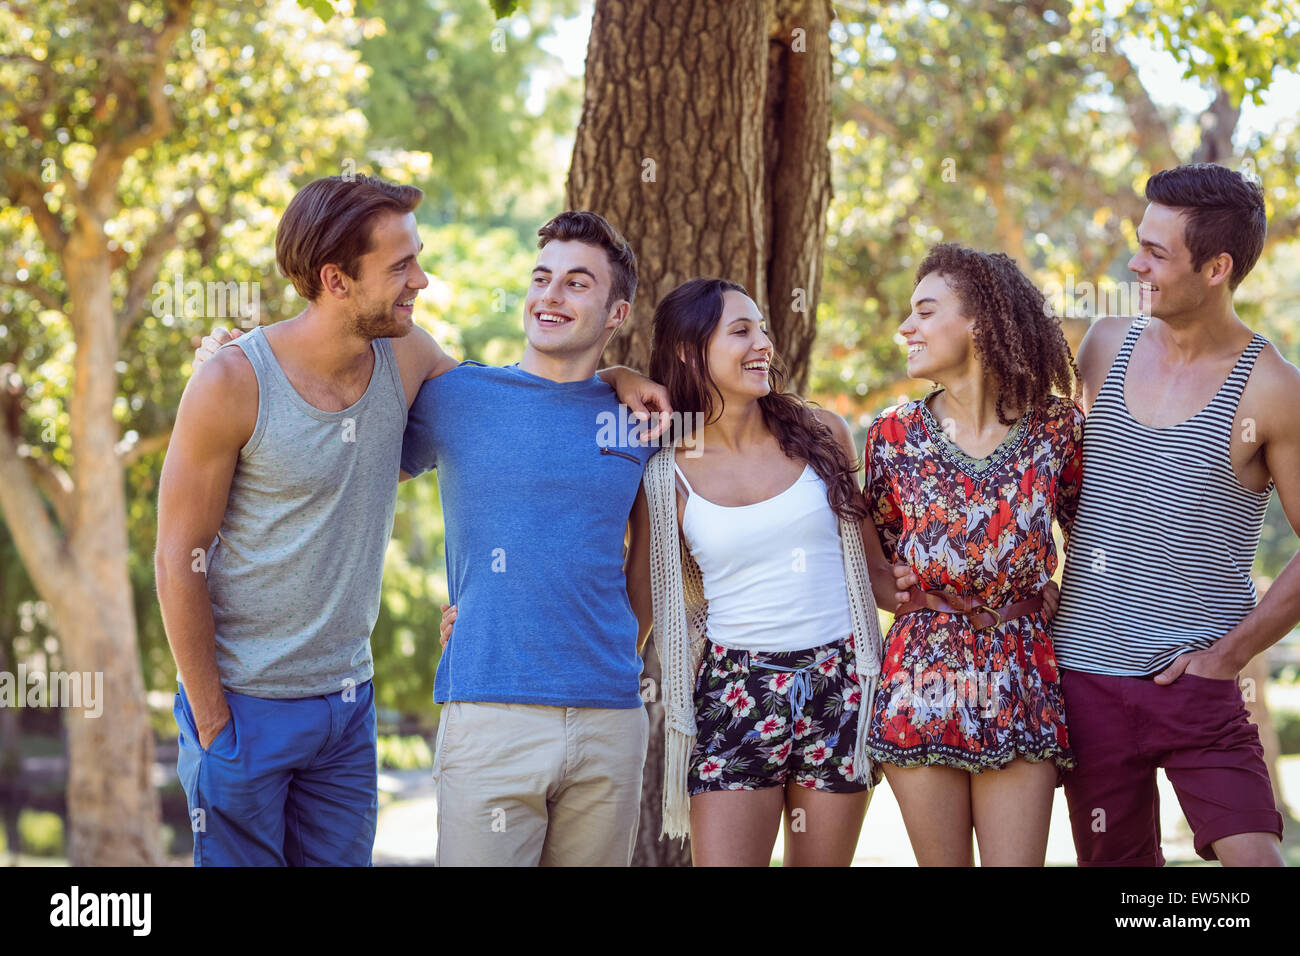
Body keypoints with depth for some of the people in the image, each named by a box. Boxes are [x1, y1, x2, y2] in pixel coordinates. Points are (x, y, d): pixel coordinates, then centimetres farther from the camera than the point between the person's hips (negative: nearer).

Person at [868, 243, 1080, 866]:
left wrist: (1050, 602, 4)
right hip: (921, 677, 1)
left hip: (1021, 684, -1)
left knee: (1015, 862, -2)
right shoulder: (895, 434, 0)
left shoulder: (1057, 427, -2)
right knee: (941, 862, 5)